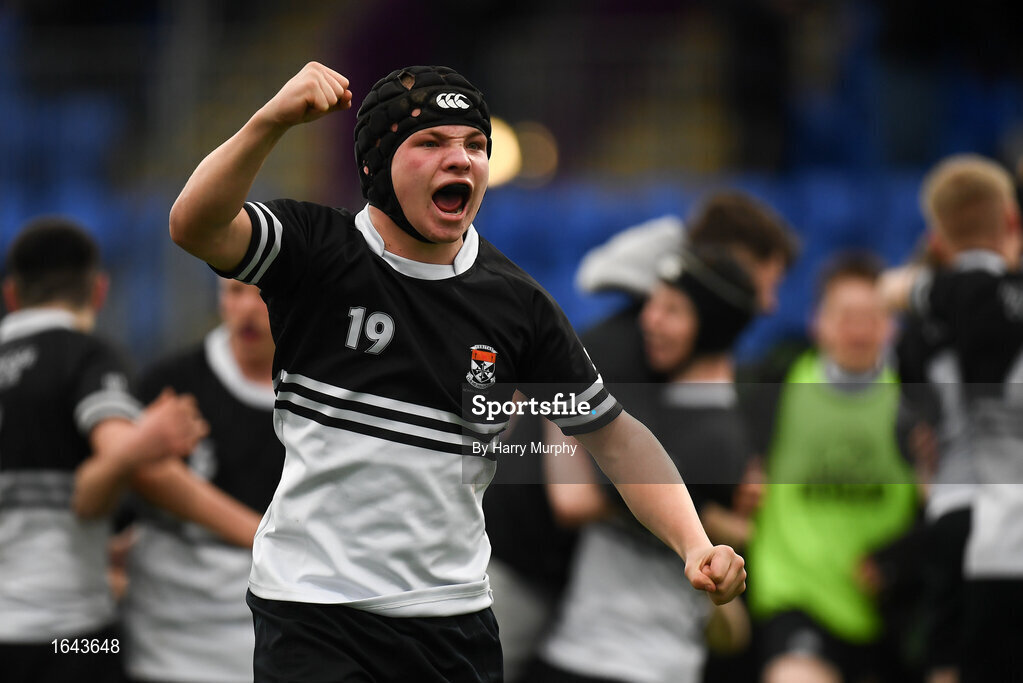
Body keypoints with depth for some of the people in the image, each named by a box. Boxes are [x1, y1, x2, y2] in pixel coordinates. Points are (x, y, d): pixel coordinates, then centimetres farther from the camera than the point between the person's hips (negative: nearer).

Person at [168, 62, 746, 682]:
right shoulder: (316, 250, -5)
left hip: (455, 618, 3)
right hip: (314, 604, -3)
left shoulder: (518, 305, 3)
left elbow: (615, 436, 8)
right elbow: (195, 227, -23)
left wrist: (694, 544, -7)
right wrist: (272, 122, -40)